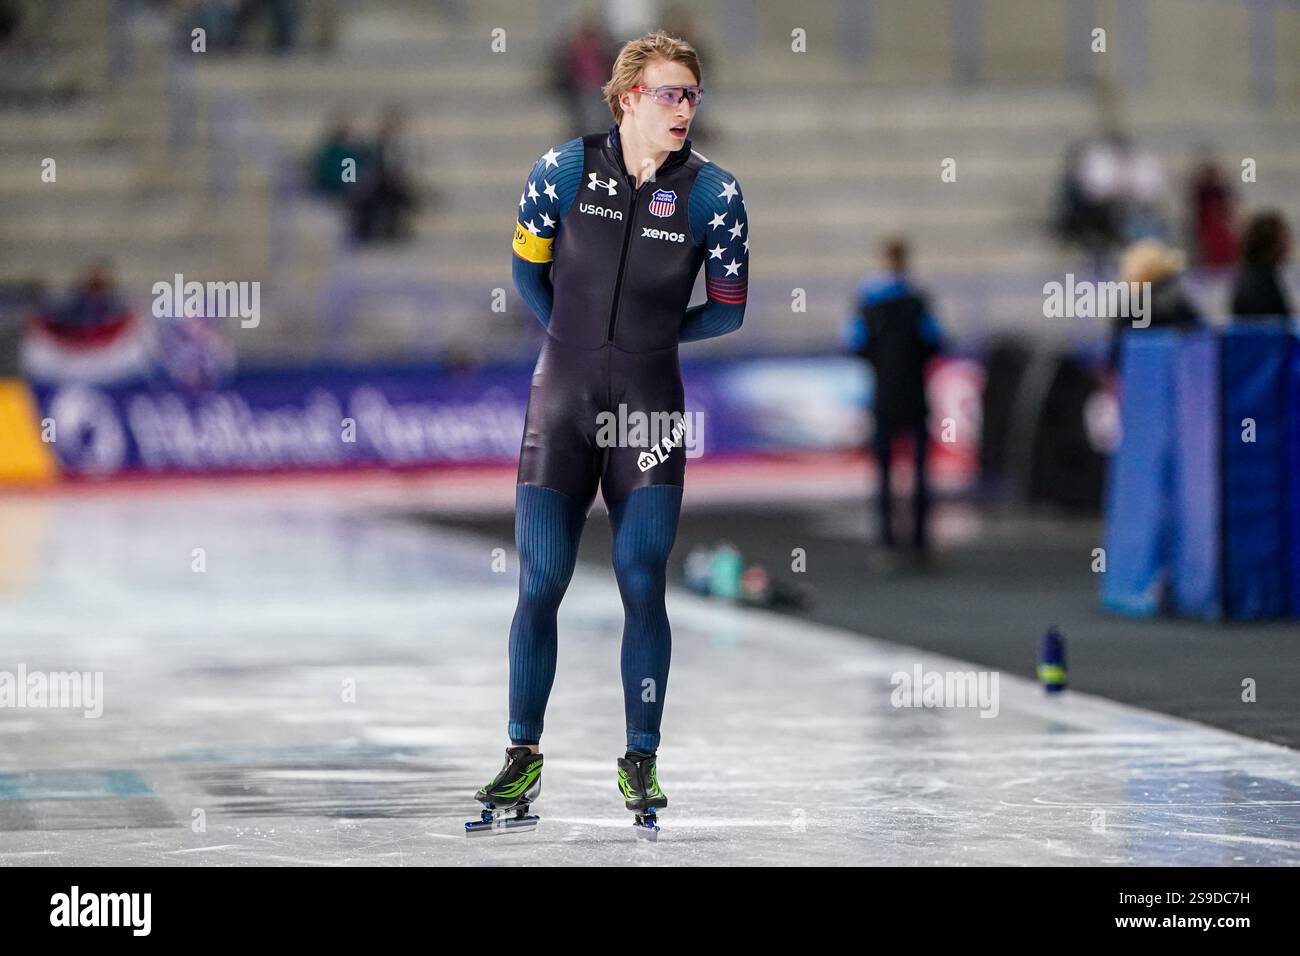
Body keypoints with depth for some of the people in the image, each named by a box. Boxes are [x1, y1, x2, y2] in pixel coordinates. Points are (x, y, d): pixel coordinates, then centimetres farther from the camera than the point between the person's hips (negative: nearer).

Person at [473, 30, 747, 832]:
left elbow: (729, 311, 4)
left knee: (643, 587, -3)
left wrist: (650, 336, 7)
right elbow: (528, 267, 13)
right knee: (540, 585, 1)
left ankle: (642, 762, 7)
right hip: (561, 403, 1)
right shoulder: (566, 167, -3)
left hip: (650, 410, -1)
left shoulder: (712, 192, -5)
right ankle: (525, 757, 12)